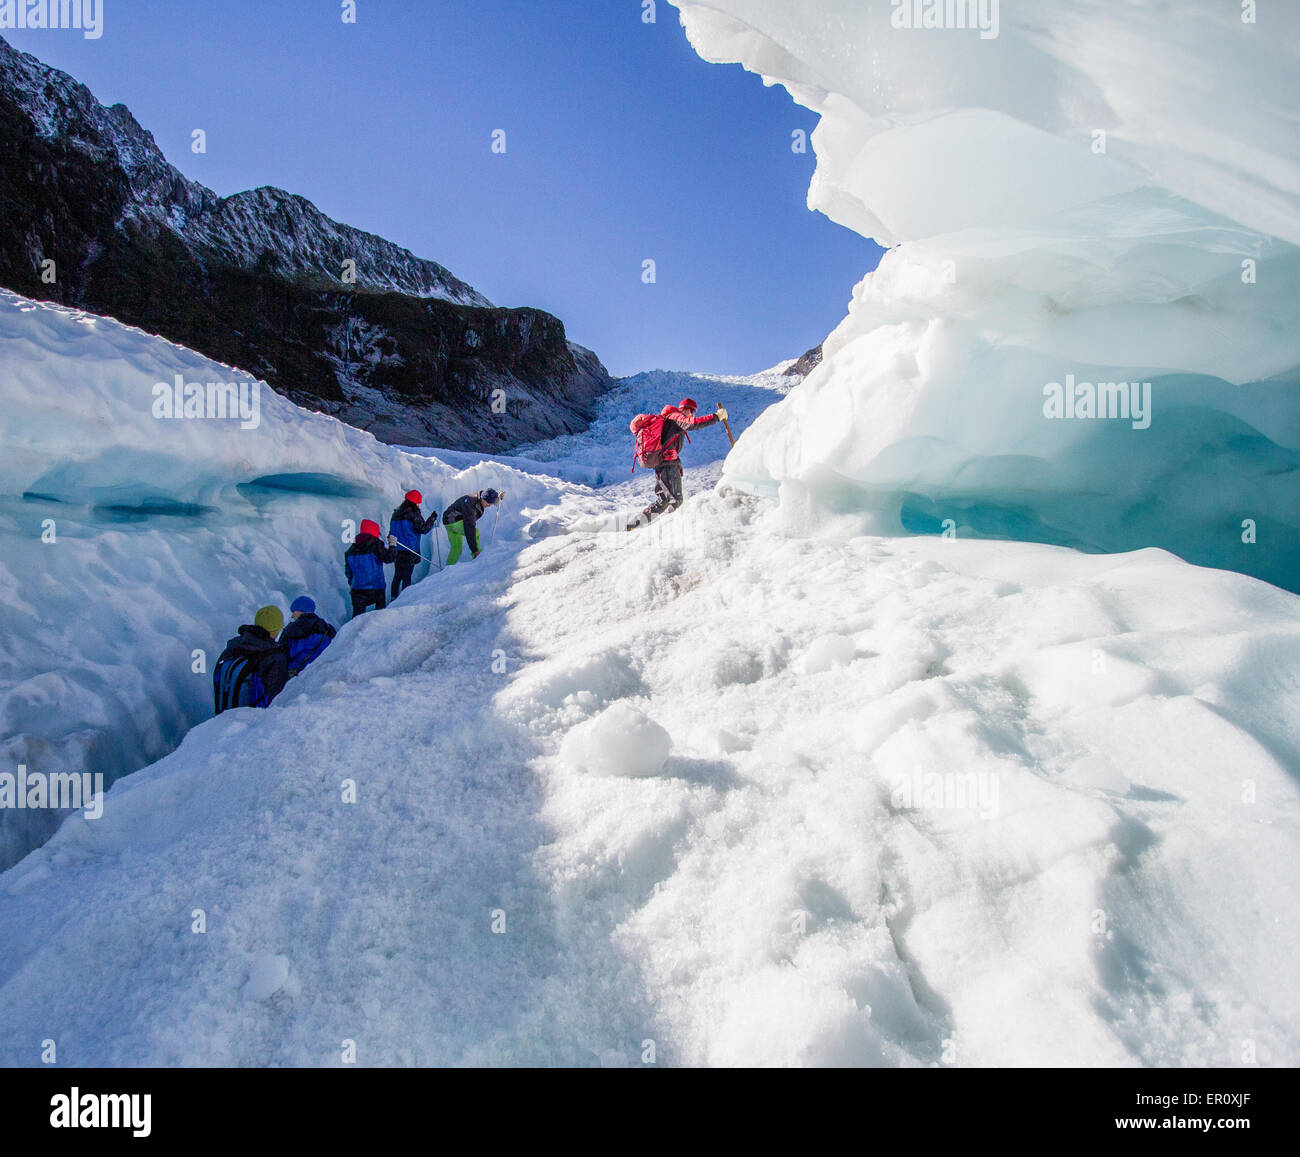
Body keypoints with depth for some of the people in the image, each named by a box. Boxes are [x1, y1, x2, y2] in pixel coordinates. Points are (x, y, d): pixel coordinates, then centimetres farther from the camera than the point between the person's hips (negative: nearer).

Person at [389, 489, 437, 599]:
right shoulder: (414, 514, -11)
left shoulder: (396, 513, 10)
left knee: (397, 575, 15)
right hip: (409, 550, -6)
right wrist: (432, 519, -3)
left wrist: (391, 539, 28)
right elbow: (424, 529, -12)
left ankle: (394, 597, 17)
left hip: (396, 549, 6)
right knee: (406, 576, -1)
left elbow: (391, 529, 17)